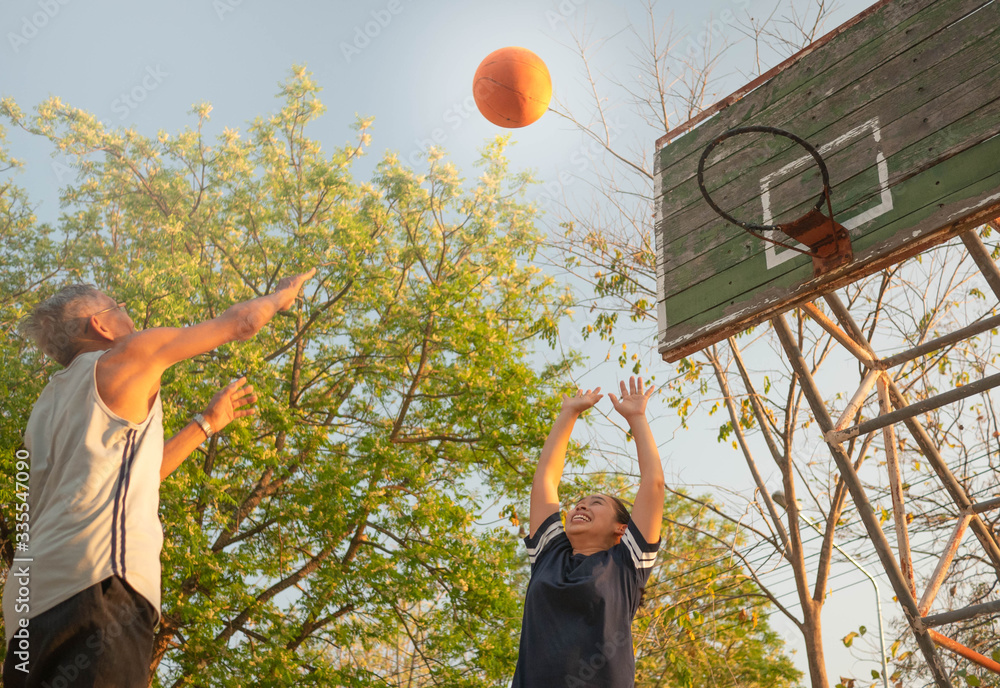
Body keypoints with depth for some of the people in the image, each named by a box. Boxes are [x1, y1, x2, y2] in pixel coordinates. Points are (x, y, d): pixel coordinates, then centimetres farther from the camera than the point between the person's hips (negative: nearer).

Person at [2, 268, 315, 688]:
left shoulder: (48, 406, 27)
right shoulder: (128, 356, 5)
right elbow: (240, 322, 11)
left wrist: (207, 423, 40)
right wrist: (282, 295, 32)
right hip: (98, 583, -8)